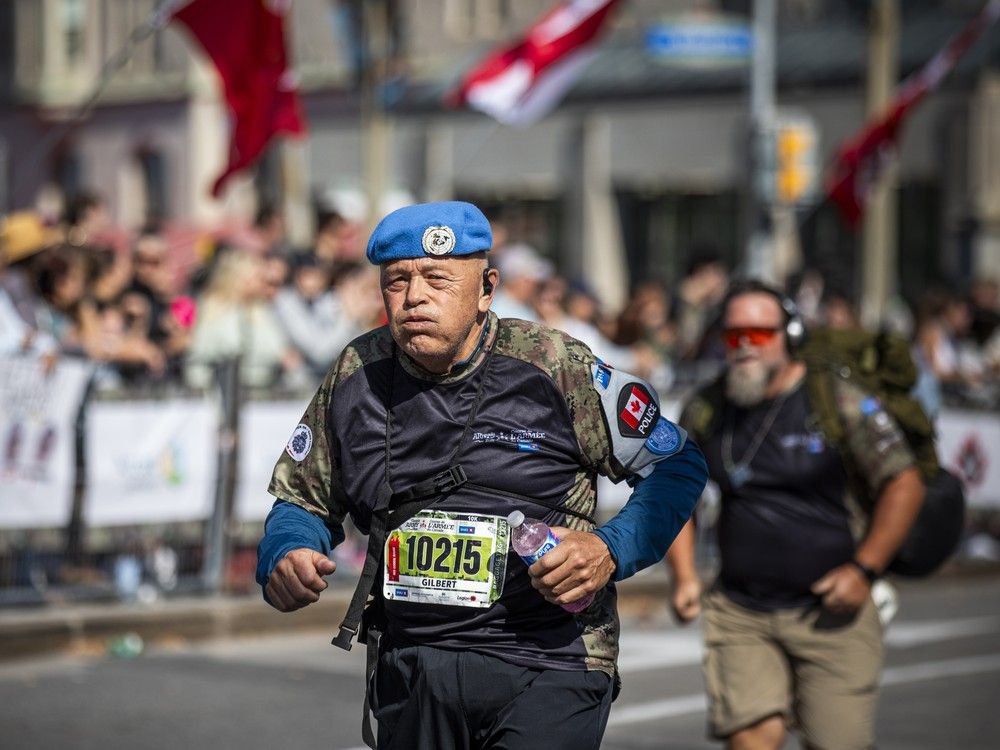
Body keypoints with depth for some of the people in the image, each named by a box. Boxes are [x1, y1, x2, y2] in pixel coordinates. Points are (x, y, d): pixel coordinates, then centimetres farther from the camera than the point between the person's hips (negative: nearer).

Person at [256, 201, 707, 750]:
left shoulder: (555, 368, -5)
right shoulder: (356, 376, 5)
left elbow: (678, 465, 3)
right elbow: (304, 500, 18)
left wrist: (609, 552, -12)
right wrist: (284, 559, -4)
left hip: (547, 668, -4)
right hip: (410, 674, 4)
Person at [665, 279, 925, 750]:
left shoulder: (838, 402, -6)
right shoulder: (705, 411, 5)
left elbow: (904, 484, -5)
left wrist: (864, 569, -11)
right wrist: (684, 576, 6)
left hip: (830, 614, -2)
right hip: (740, 613, 2)